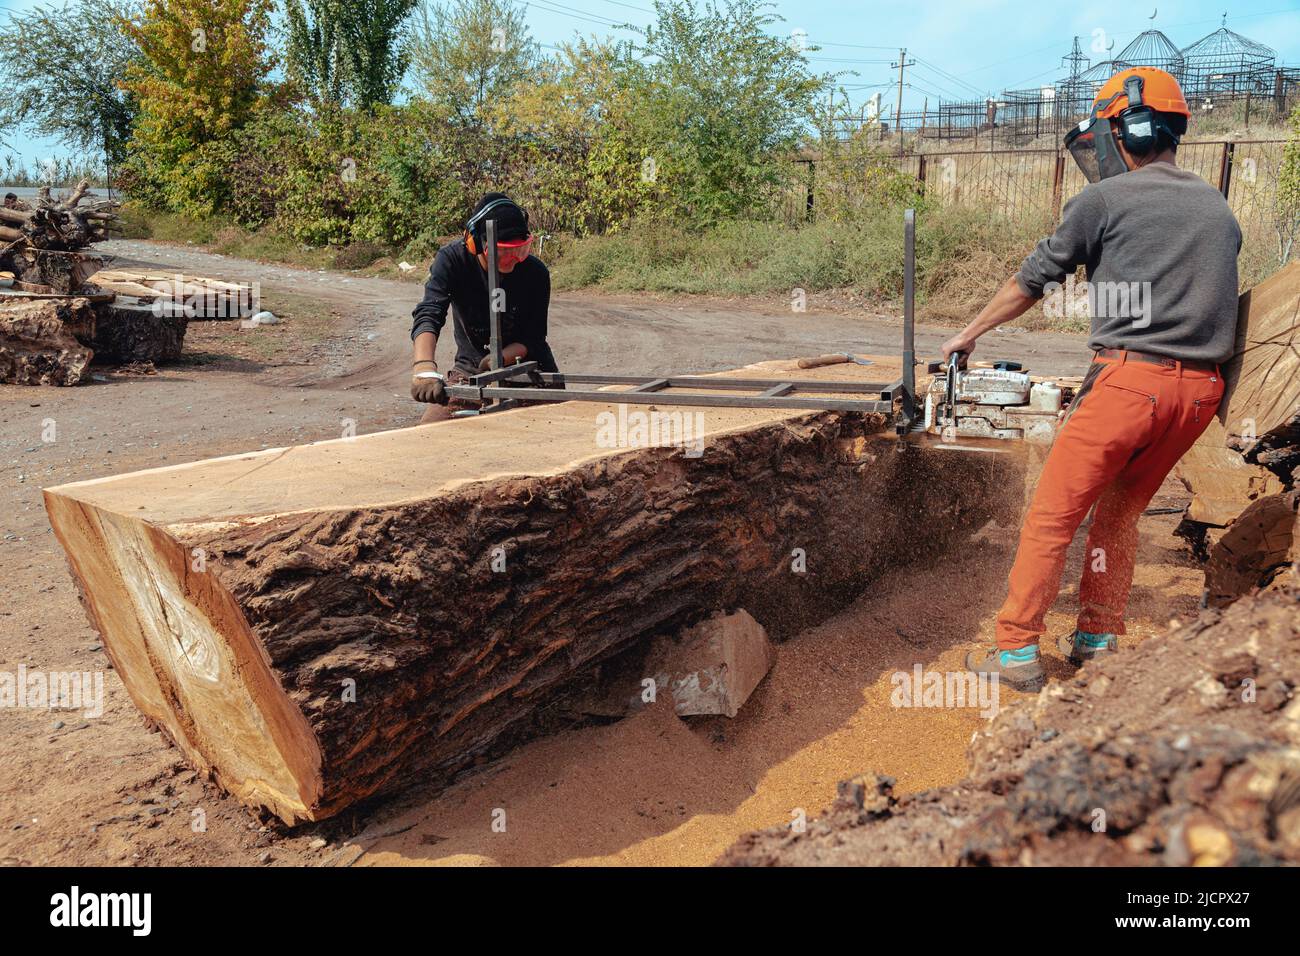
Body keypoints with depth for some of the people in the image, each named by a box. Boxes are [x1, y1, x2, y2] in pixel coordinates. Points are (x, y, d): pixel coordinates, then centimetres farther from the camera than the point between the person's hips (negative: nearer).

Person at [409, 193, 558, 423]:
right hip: (470, 368, 0)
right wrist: (424, 368, -52)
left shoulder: (536, 273, -19)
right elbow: (428, 315, -33)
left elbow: (533, 339, -13)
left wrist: (500, 358, -34)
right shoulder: (452, 259, -20)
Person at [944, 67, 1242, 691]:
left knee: (1053, 515, 1)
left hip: (1130, 377, -6)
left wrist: (969, 333, 21)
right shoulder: (1218, 208, 19)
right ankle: (1097, 641, 24)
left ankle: (1017, 651, 3)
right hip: (1201, 388, 7)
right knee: (1120, 512, 20)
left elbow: (1031, 281, 7)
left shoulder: (1105, 200, 1)